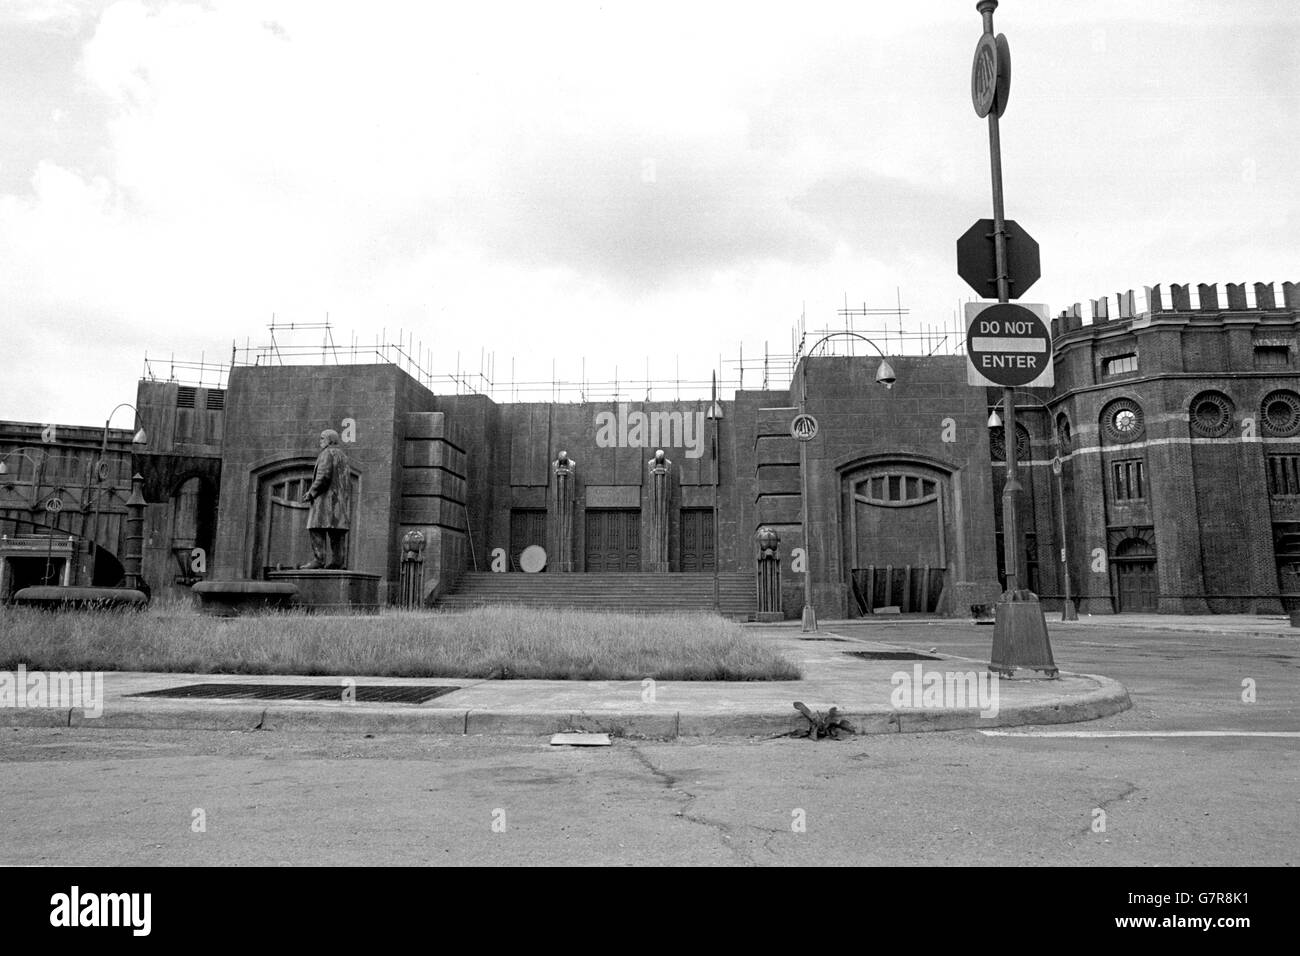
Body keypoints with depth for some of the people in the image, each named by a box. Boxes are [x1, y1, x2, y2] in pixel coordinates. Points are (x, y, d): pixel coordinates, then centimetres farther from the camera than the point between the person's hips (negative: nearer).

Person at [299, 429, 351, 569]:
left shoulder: (327, 453, -6)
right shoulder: (342, 455, 22)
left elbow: (324, 476, -18)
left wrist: (312, 492, -10)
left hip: (327, 495, -9)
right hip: (340, 498, 9)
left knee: (317, 528, -11)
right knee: (337, 530, 4)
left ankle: (318, 559, -19)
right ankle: (338, 561, -1)